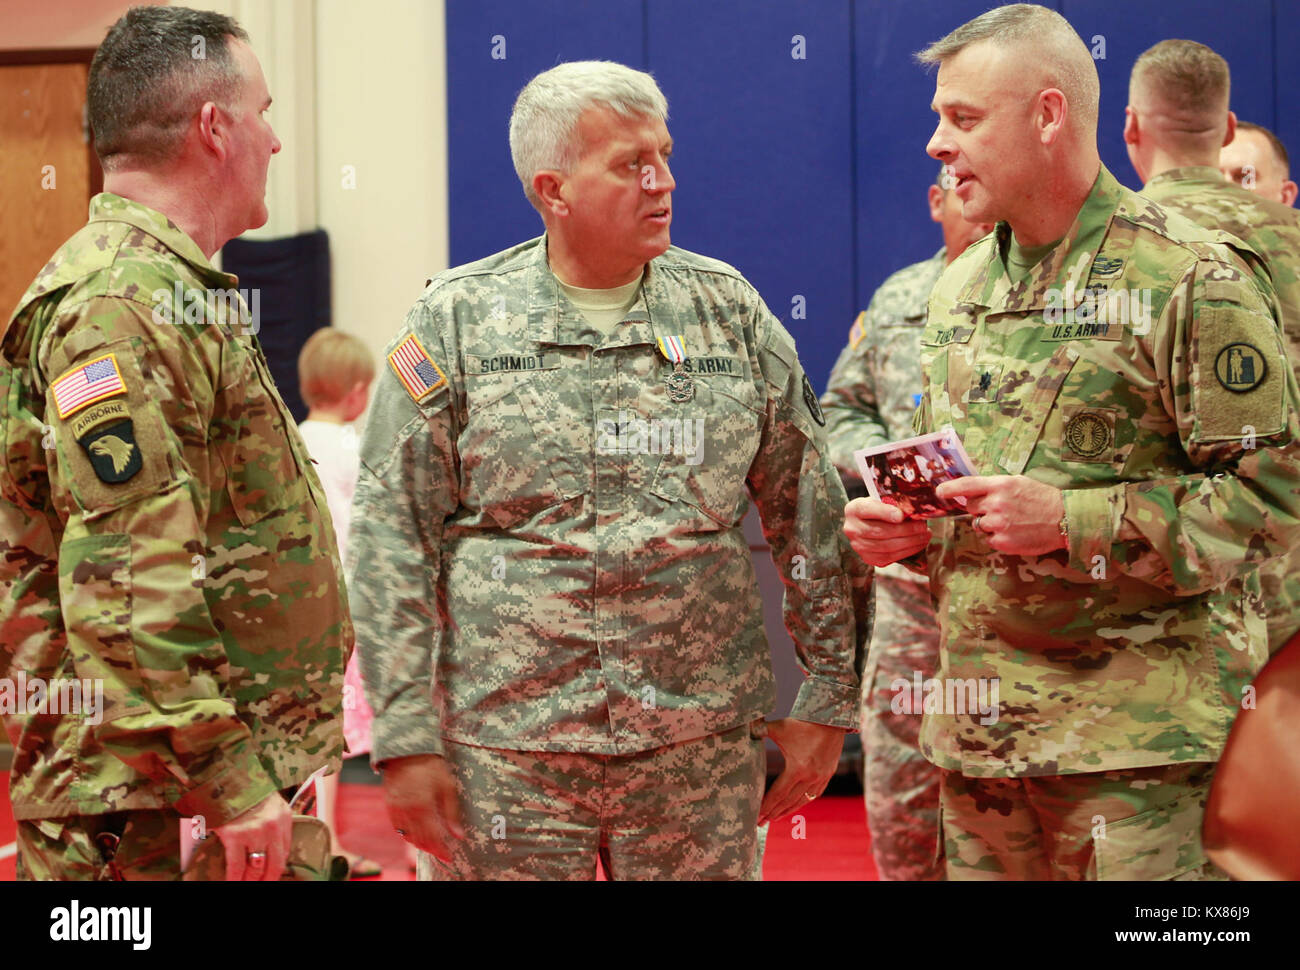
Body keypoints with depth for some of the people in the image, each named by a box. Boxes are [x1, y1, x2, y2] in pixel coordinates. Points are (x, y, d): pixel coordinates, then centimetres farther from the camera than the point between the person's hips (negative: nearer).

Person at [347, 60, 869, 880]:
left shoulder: (729, 312, 7)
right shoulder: (457, 321, 0)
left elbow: (812, 518, 10)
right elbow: (392, 541, -2)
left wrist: (830, 698, 6)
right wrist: (406, 737, -7)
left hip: (702, 747, 2)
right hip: (505, 748, -1)